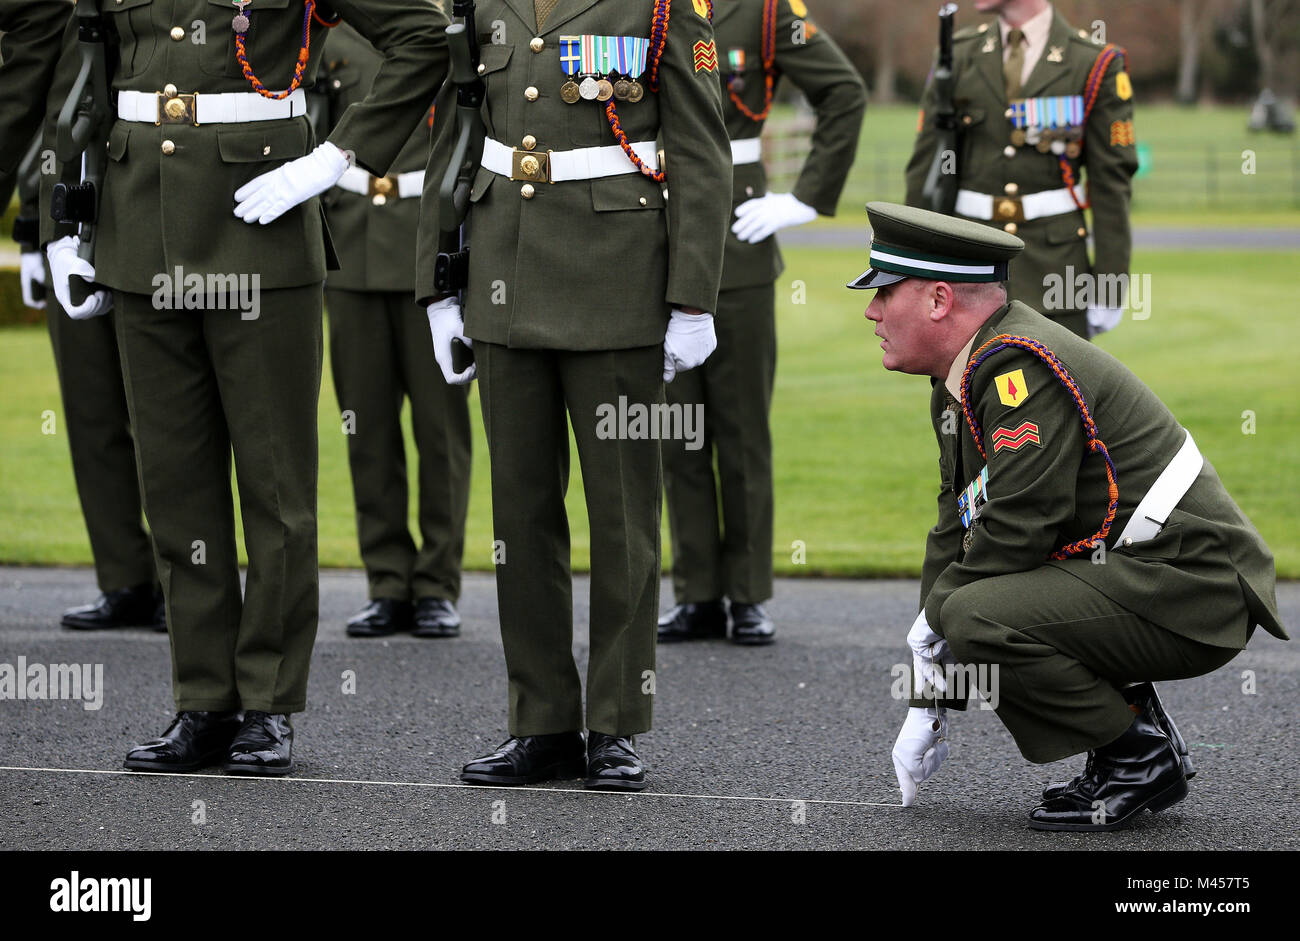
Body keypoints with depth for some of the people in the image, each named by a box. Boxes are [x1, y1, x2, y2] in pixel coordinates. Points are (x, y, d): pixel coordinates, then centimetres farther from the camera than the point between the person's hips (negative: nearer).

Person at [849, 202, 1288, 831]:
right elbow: (956, 533, 16)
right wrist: (926, 708, 13)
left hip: (1188, 594, -11)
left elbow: (1018, 528, -24)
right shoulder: (960, 382, 14)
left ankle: (1140, 757, -9)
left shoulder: (1020, 366, -19)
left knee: (975, 618, -25)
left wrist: (935, 613, -7)